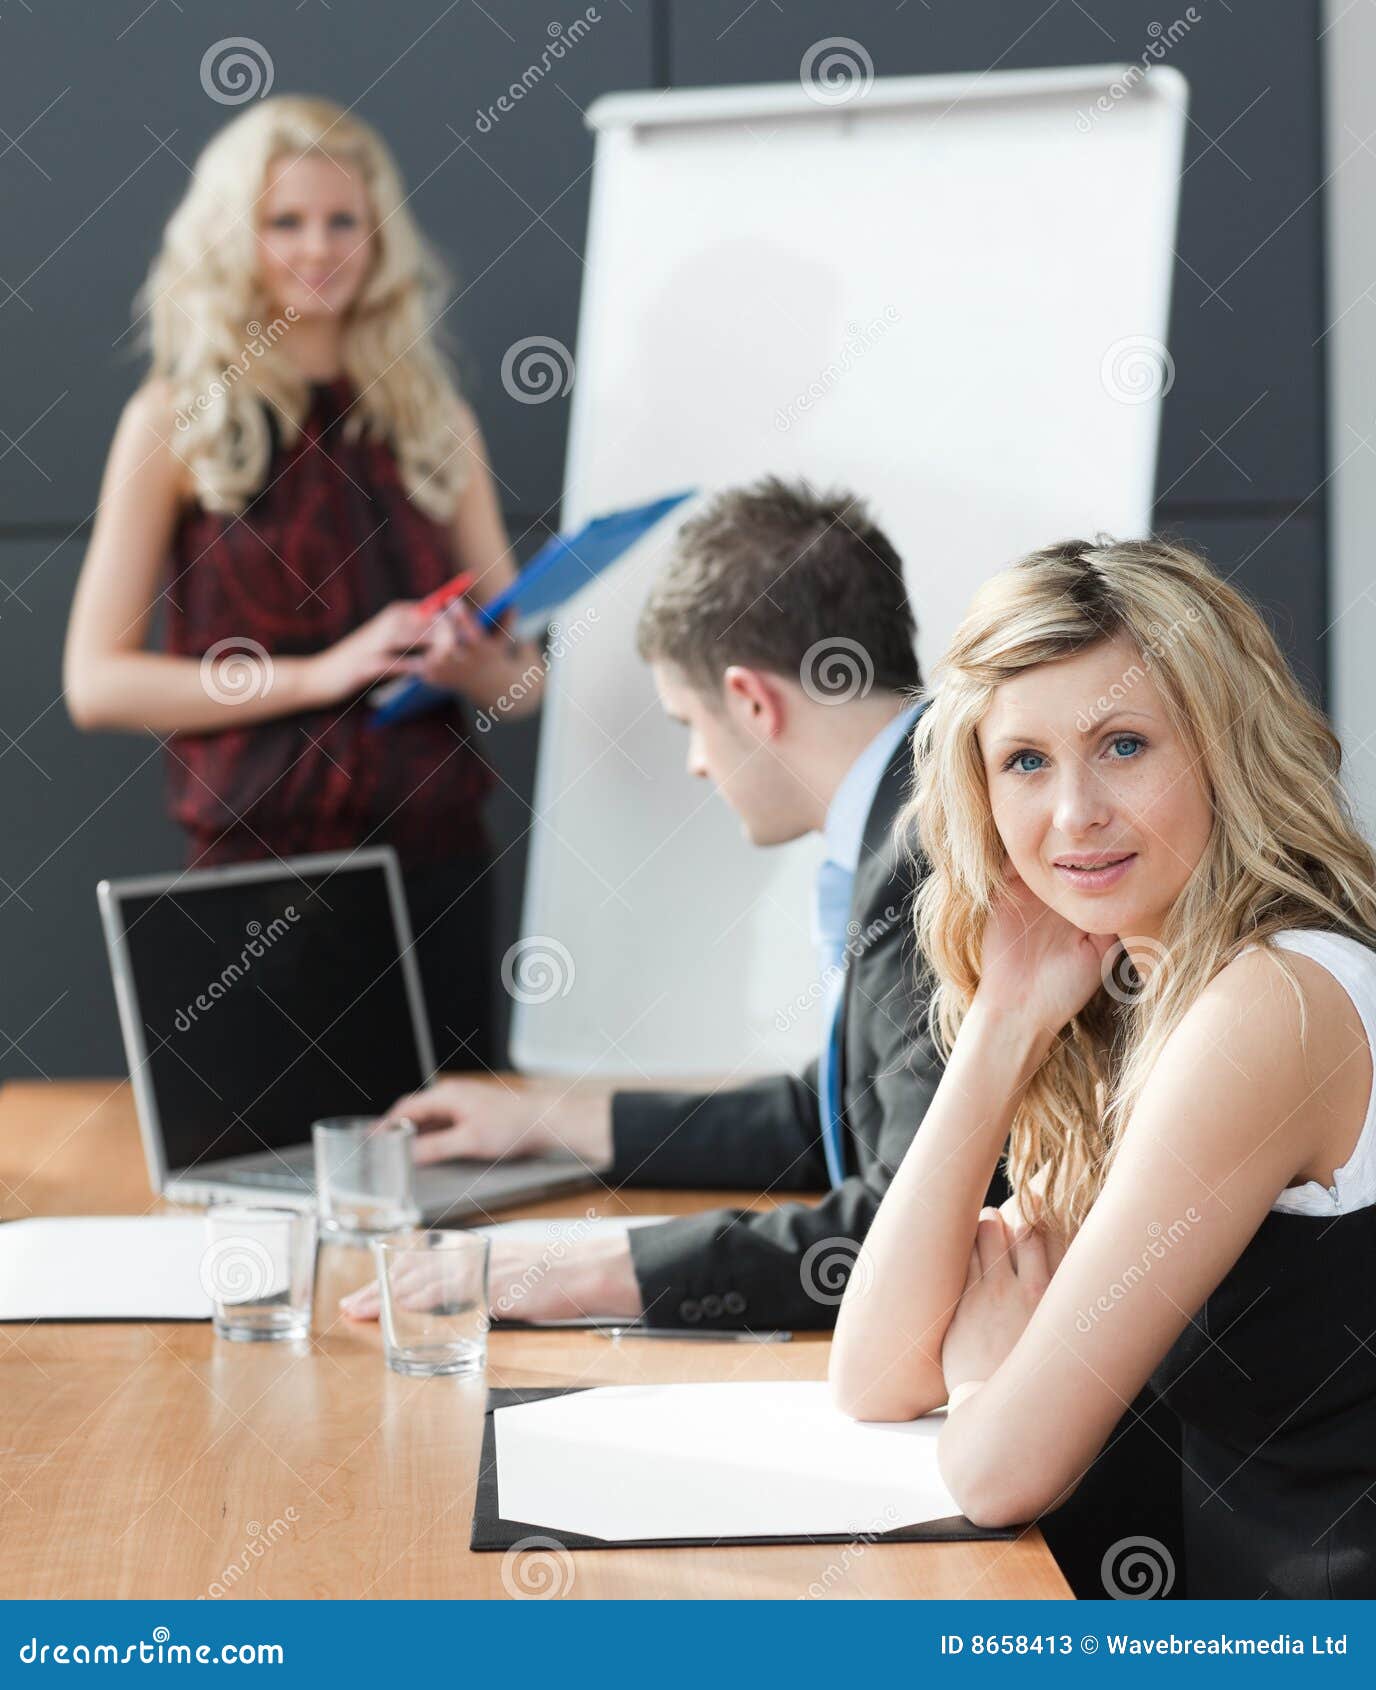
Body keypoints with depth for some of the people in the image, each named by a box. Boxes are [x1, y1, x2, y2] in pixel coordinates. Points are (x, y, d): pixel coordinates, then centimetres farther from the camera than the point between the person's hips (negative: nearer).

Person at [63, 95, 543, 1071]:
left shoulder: (434, 418, 11)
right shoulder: (178, 420, 1)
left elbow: (524, 677, 14)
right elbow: (95, 682, -6)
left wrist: (471, 662, -9)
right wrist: (319, 672, -14)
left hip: (435, 854, 3)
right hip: (257, 860, -3)